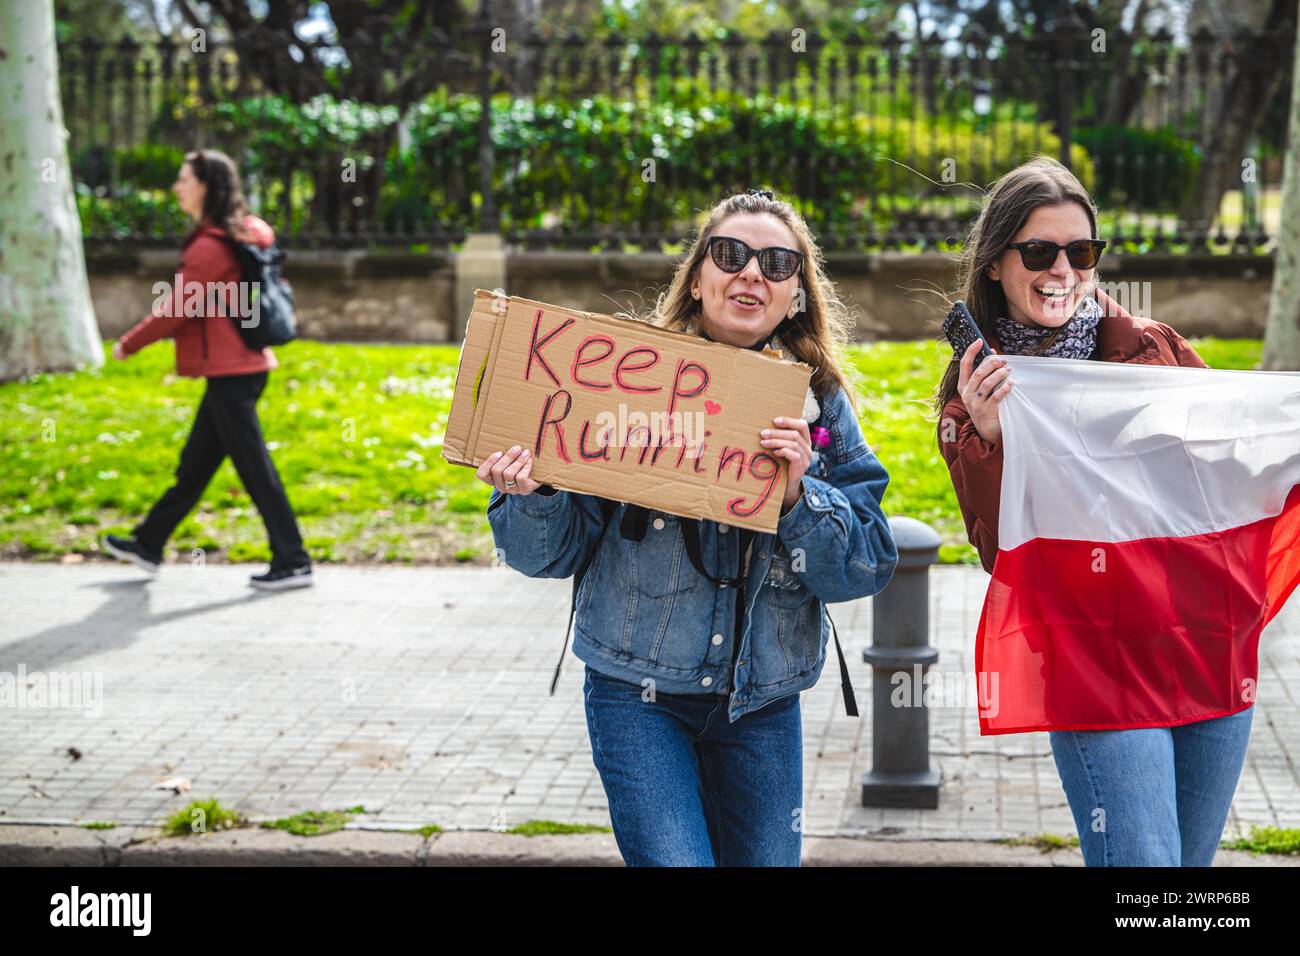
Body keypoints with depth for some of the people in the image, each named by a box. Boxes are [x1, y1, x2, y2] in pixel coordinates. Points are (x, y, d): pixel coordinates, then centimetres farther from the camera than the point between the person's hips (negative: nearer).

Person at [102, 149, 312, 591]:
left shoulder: (211, 247, -17)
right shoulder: (239, 236, 12)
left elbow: (176, 310, -14)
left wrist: (128, 344, -2)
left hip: (229, 372, -10)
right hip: (241, 366, 10)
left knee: (255, 469, -4)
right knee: (195, 463, 18)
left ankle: (292, 563, 0)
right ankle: (149, 545, 29)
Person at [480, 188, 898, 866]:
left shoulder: (820, 404, 1)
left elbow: (866, 568, -4)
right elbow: (556, 551, -3)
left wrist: (798, 495, -20)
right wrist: (528, 496, -24)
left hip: (761, 704, 3)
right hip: (639, 697, -3)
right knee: (674, 860, -13)